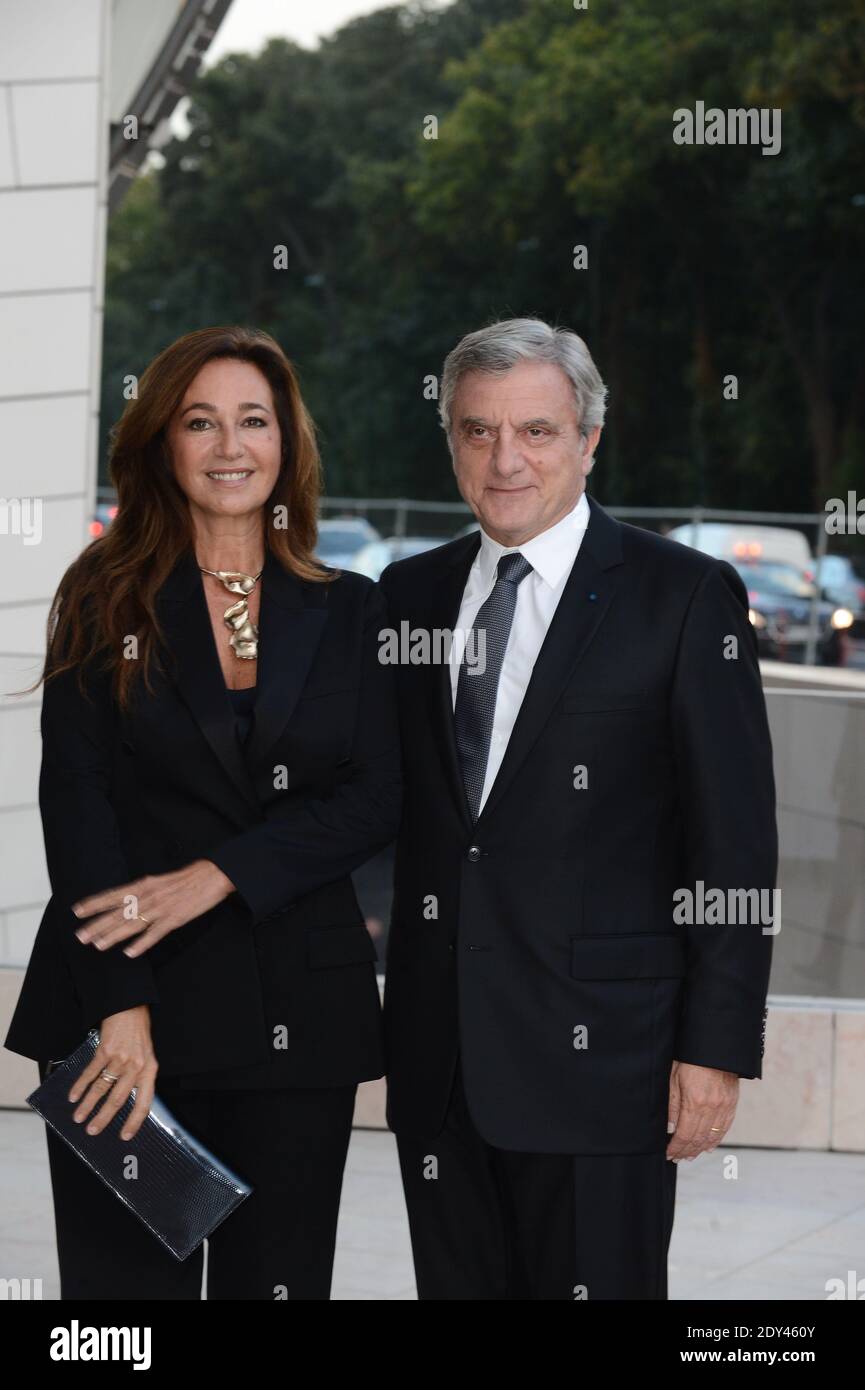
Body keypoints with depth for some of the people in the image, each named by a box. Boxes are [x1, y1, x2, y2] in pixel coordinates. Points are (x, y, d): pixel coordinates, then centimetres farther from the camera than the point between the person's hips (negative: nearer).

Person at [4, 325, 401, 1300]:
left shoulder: (349, 612, 9)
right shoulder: (106, 600, 4)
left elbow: (377, 799, 1)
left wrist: (216, 875, -13)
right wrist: (119, 1009, -13)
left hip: (299, 1020, 2)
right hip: (131, 1007, -2)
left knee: (278, 1278, 4)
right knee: (125, 1277, -1)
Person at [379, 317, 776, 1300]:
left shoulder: (685, 597, -4)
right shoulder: (410, 593, 11)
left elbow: (735, 842, -6)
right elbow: (388, 802, 14)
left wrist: (717, 1046, -11)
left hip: (598, 1047, -5)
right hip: (436, 1053, 5)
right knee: (457, 1284, 11)